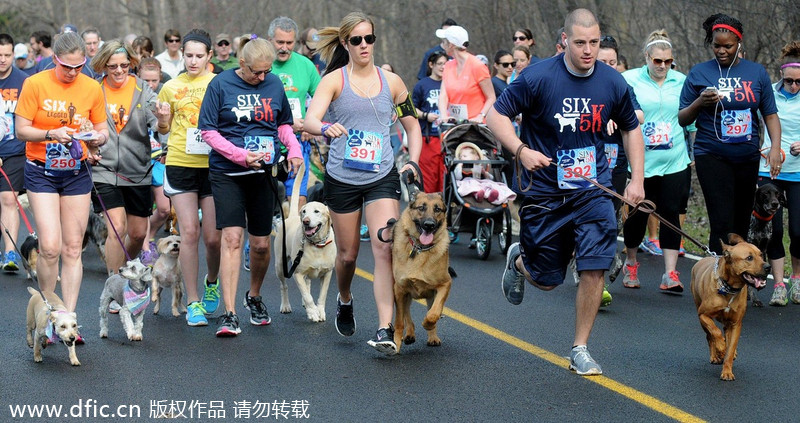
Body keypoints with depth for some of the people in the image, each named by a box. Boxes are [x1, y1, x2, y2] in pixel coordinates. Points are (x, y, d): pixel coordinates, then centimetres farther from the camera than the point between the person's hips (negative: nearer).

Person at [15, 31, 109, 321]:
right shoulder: (35, 84, -7)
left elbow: (103, 130, 9)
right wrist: (51, 134, -23)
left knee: (73, 248, 1)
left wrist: (96, 138, -14)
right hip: (41, 172, -3)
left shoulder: (92, 88, 1)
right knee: (50, 246, -12)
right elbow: (21, 130, -6)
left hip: (77, 172, 3)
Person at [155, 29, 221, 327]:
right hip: (180, 165, 1)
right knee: (189, 232, -6)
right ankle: (193, 302, 2)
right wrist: (162, 121, -5)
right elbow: (163, 129, 16)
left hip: (213, 165, 0)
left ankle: (211, 282, 31)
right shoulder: (172, 87, 7)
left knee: (213, 237, 0)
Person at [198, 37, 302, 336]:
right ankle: (229, 314, -13)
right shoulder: (221, 84, -4)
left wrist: (294, 148, -1)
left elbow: (284, 123, 19)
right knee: (232, 238, -14)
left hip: (263, 173, 3)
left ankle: (254, 297, 35)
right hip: (227, 173, -3)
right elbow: (208, 131, -5)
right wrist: (241, 155, -16)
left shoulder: (274, 84, 6)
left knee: (261, 244, 8)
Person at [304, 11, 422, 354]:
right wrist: (325, 128, -43)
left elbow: (412, 125, 17)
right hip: (342, 179, -1)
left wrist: (413, 162, 2)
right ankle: (344, 301, 43)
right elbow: (309, 120, -20)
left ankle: (385, 329, -16)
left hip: (382, 177, 1)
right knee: (348, 253, 10)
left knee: (384, 248, -15)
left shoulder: (391, 82, 5)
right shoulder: (334, 80, -4)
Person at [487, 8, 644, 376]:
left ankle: (580, 350, 6)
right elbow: (497, 115, -8)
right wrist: (521, 150, -24)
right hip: (544, 191, -2)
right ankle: (518, 260, 45)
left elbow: (631, 128, 14)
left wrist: (637, 179, 6)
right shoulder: (538, 77, -13)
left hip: (593, 190, 2)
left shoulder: (613, 83, -2)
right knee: (547, 279, 8)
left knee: (594, 269, -10)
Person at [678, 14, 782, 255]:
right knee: (723, 223, -13)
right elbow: (682, 120, 4)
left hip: (748, 157, 3)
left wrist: (775, 147, -6)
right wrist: (699, 103, -15)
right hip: (712, 156, -3)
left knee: (742, 222, 9)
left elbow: (770, 115, 9)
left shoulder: (756, 72, 6)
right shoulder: (699, 73, 1)